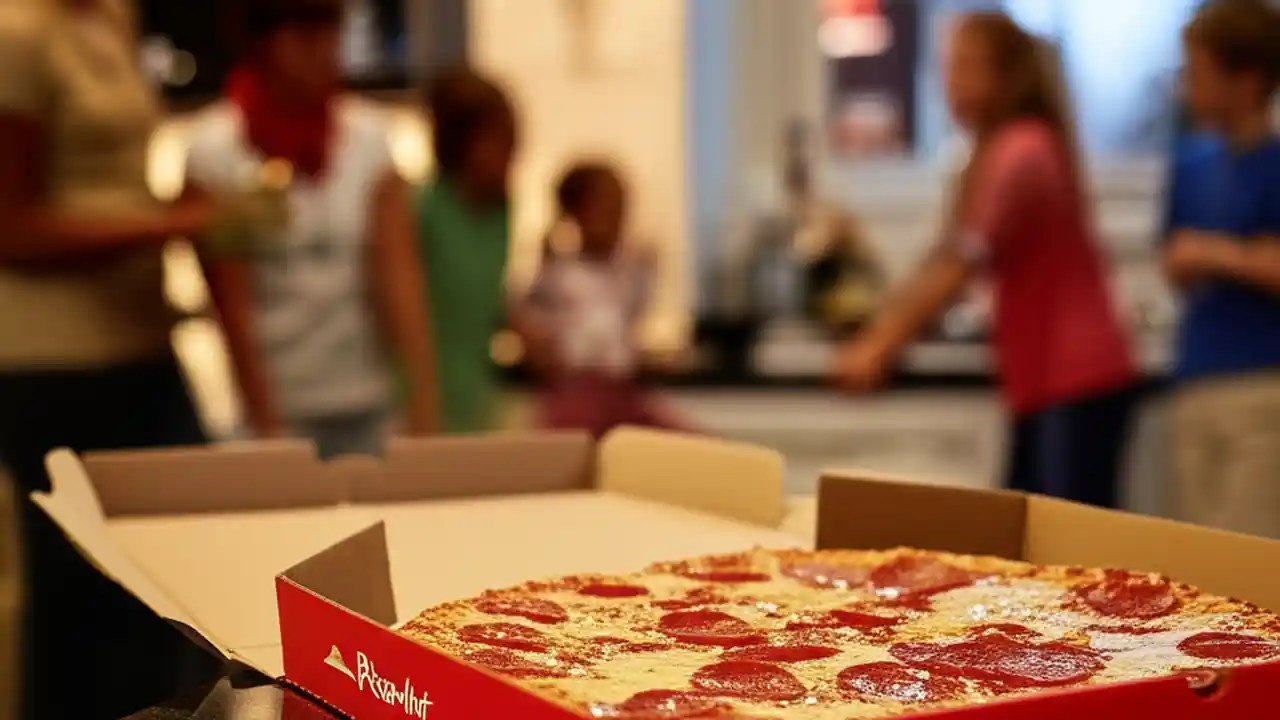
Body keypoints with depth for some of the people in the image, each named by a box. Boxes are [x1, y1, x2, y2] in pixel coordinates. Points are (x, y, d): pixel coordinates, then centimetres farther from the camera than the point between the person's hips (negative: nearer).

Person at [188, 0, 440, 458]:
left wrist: (424, 406, -14)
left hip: (368, 407, 3)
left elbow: (400, 276, -6)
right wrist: (268, 427, -12)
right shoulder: (216, 146, -8)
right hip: (280, 406, -2)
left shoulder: (367, 135, -1)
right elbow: (232, 303, -9)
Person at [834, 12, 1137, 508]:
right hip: (1042, 380, 10)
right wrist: (881, 335, 11)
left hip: (1078, 379, -10)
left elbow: (962, 263, -19)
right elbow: (949, 262, 18)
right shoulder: (994, 154, 17)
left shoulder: (1022, 151, -14)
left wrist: (881, 347, -17)